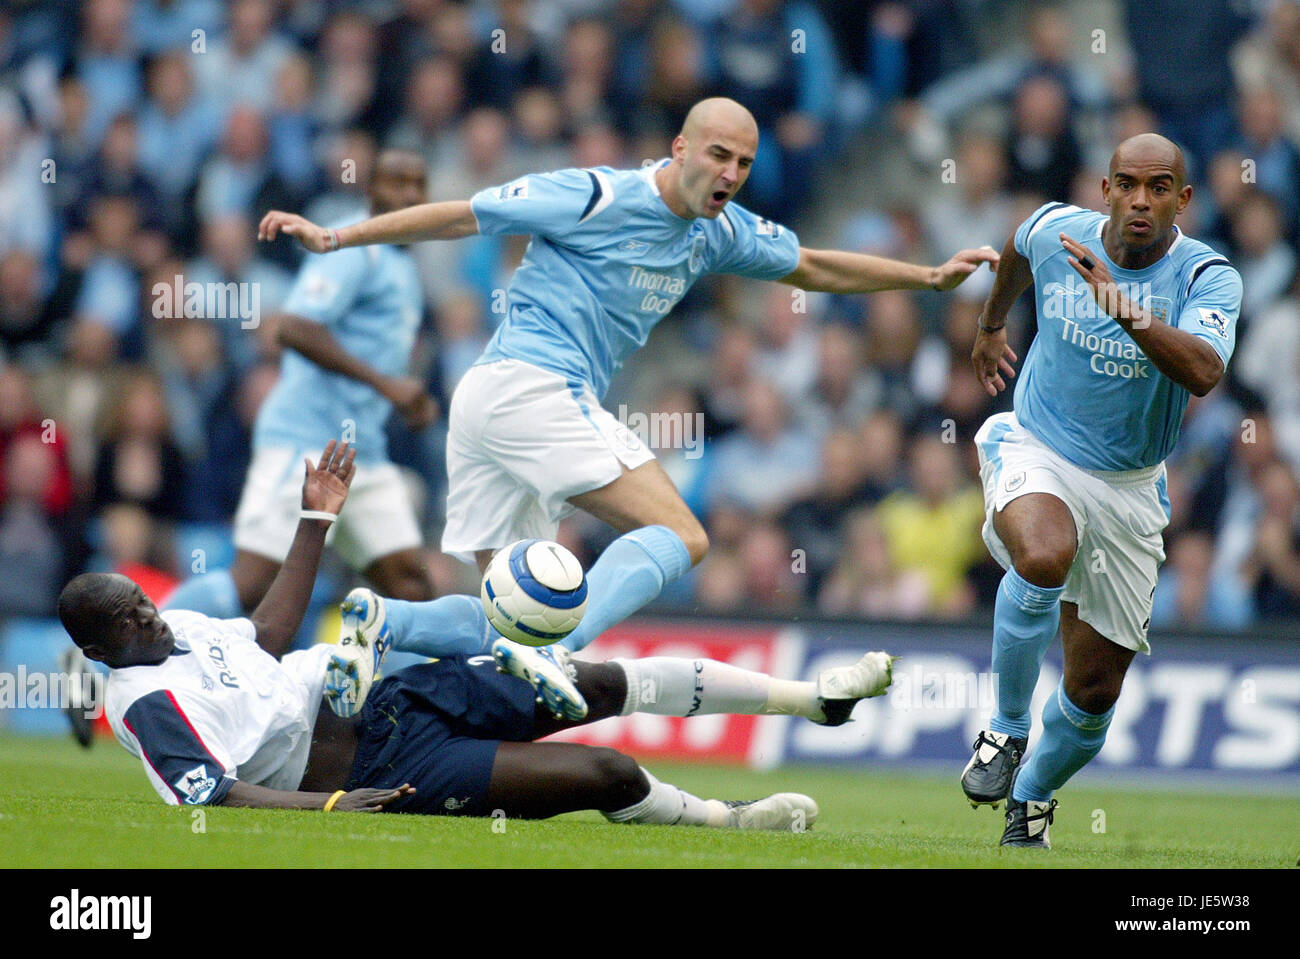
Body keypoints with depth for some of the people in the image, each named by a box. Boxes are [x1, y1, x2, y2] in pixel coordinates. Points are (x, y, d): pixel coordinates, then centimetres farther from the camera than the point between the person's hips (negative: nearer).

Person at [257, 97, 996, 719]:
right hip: (532, 381, -9)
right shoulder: (603, 198, -9)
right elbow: (462, 216, -6)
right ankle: (555, 653, -35)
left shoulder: (720, 231, 14)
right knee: (678, 537, -18)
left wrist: (932, 277, 21)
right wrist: (333, 239, -5)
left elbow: (813, 267, 28)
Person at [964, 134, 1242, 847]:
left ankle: (1032, 796, 34)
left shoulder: (1207, 277, -15)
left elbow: (1203, 372, -35)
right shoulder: (1055, 231, -8)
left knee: (1095, 689, 4)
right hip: (1034, 451, -1)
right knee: (1044, 558, -37)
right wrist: (990, 326, 34)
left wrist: (1122, 307, -46)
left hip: (1129, 488, 1)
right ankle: (1007, 729, -17)